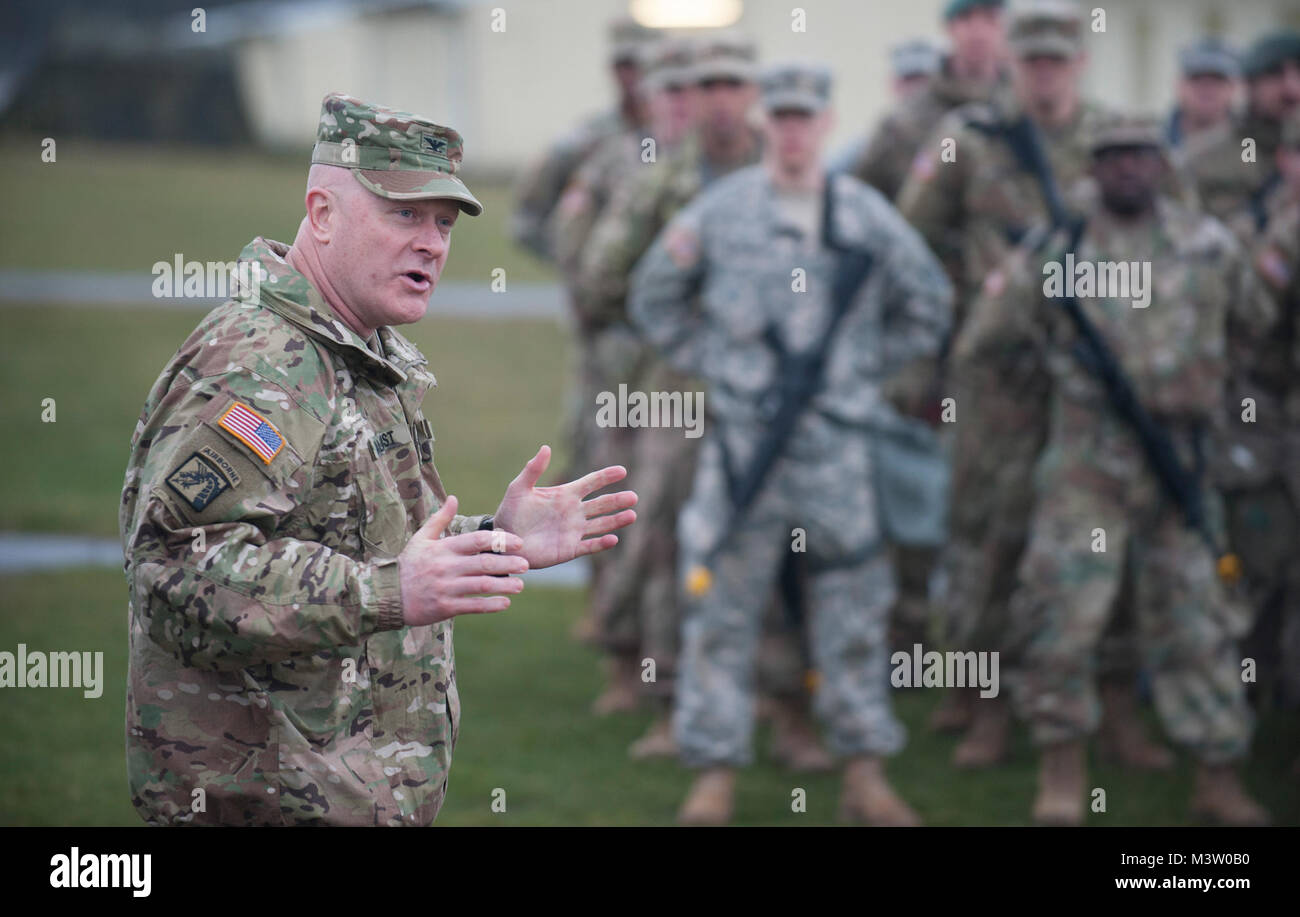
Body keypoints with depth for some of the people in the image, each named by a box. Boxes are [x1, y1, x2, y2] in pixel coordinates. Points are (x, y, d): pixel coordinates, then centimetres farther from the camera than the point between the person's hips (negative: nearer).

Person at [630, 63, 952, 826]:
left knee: (854, 608, 5)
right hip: (742, 438, -1)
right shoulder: (722, 208, 2)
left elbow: (929, 305, 16)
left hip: (838, 439, 1)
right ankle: (716, 771, 8)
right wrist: (705, 360, 0)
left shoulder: (867, 214, 4)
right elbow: (655, 299, 12)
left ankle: (867, 773, 14)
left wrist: (868, 365, 10)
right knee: (724, 605, 0)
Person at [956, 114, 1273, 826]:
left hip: (1179, 462, 2)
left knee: (1195, 620, 5)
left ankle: (1218, 775, 15)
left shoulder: (1208, 245, 7)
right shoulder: (1052, 258, 2)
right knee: (1061, 610, -10)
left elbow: (1260, 313, 22)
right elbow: (978, 342, 11)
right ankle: (1062, 767, 4)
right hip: (1087, 464, -2)